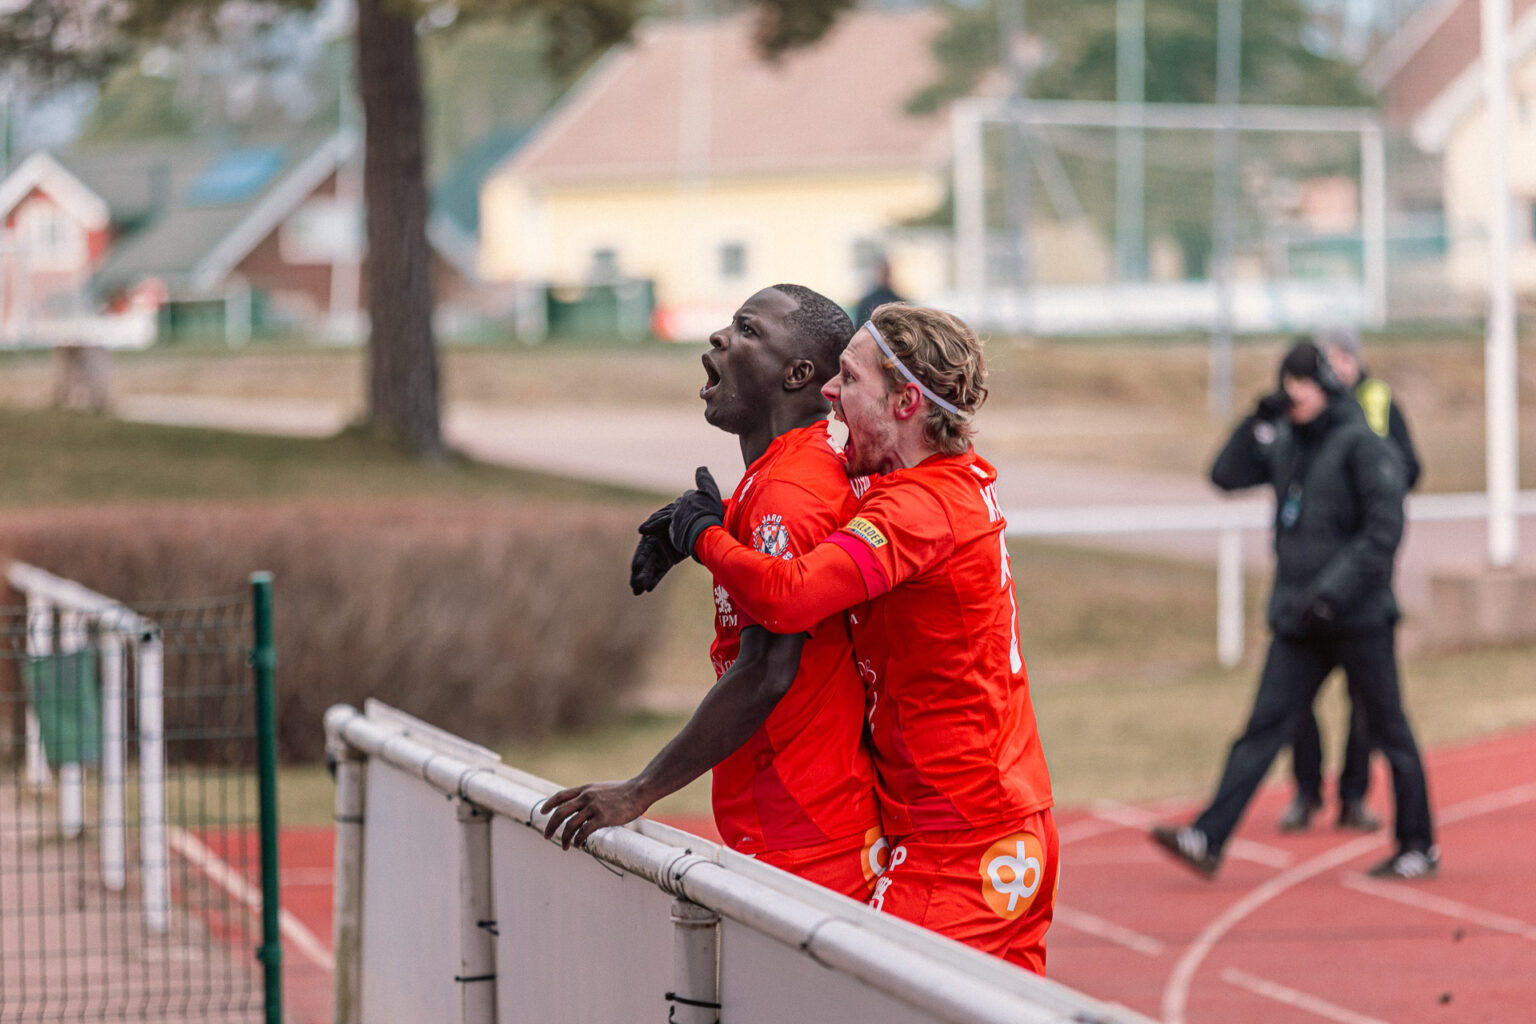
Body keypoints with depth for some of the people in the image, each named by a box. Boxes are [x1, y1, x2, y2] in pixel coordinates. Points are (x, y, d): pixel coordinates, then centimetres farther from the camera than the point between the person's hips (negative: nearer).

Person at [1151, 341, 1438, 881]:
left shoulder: (1362, 446, -10)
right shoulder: (1285, 444, 11)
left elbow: (1384, 530, -16)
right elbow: (1227, 475, 12)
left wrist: (1333, 592, -21)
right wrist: (1260, 421, 0)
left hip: (1358, 617, -6)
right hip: (1298, 620, 6)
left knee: (1388, 731, 4)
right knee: (1264, 728, 0)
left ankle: (1420, 847, 16)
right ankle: (1207, 839, -7)